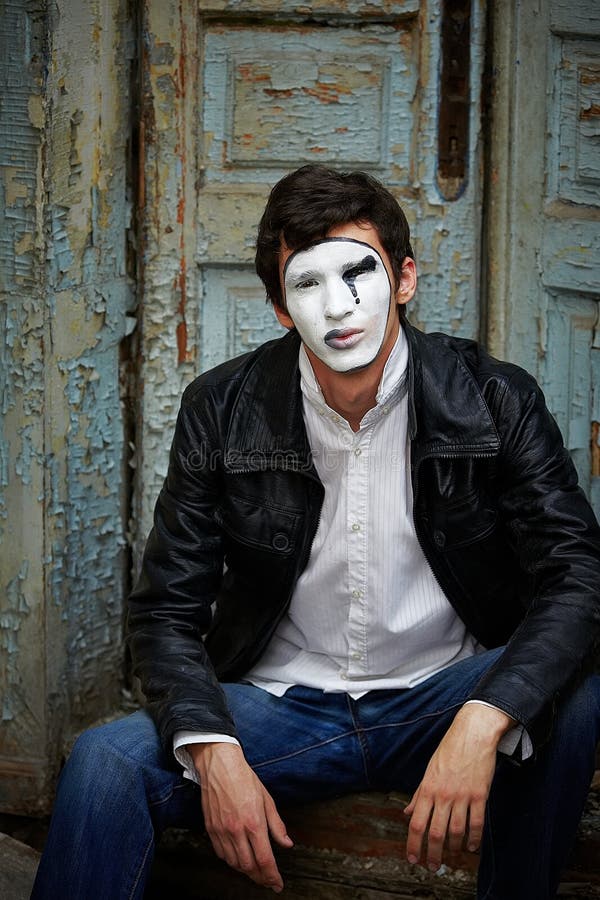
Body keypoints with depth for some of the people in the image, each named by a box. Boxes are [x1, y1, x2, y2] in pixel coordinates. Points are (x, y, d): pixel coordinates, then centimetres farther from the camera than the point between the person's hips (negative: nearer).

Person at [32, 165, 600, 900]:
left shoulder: (495, 400, -7)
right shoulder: (220, 412, -5)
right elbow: (166, 610, -3)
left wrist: (482, 724, -33)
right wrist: (214, 753, -23)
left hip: (437, 697, 1)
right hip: (279, 703, 0)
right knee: (104, 763, -27)